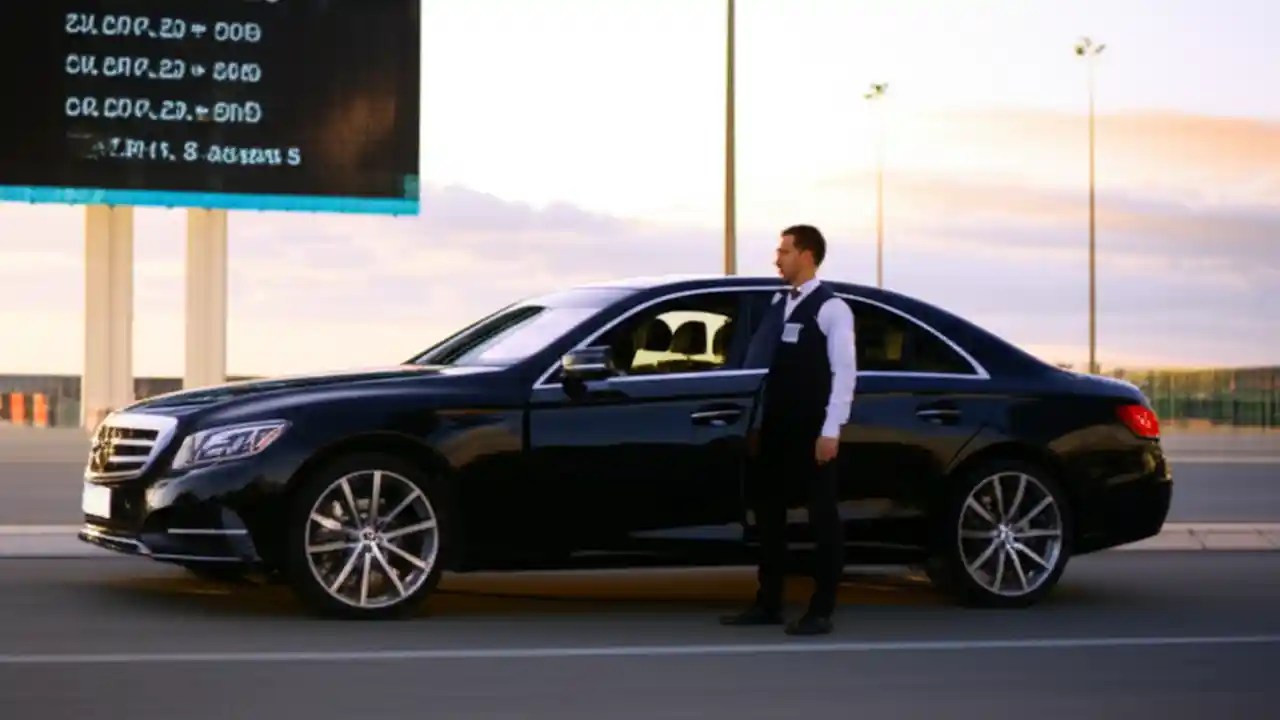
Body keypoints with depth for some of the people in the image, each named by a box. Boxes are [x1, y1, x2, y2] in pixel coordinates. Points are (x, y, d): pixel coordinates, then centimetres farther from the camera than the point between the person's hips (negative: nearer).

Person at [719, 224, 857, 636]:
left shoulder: (831, 308, -9)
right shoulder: (779, 304, 12)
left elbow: (845, 372, -12)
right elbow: (768, 367, 13)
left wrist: (831, 431, -16)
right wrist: (759, 422, 11)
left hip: (812, 431, -8)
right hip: (776, 428, 8)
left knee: (822, 517, 1)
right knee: (769, 512, 11)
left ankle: (821, 611, 5)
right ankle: (768, 604, 20)